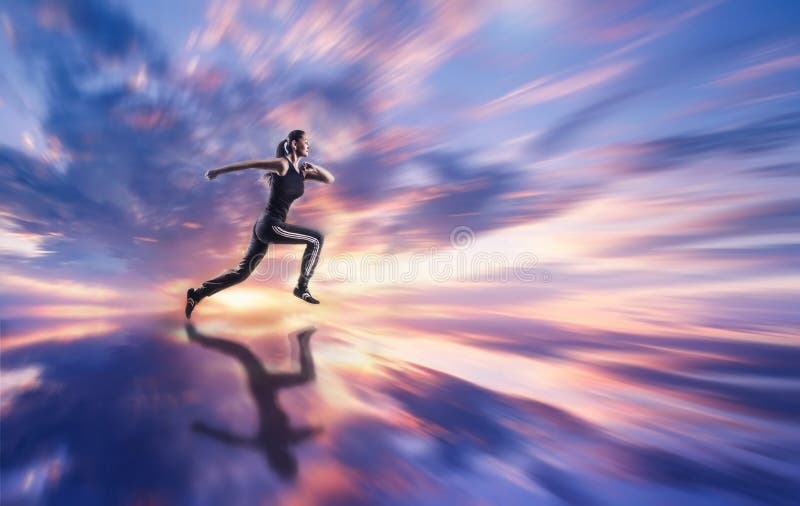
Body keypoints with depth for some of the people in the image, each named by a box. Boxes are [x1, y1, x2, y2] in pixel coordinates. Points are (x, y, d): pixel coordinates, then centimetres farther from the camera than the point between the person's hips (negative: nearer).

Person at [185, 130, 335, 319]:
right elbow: (250, 163, -5)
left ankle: (197, 294, 25)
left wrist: (314, 167, -3)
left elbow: (330, 179, 11)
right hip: (270, 225, -8)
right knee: (316, 239, -5)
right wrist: (219, 170, -1)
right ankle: (302, 287, 1)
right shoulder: (282, 164, -8)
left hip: (263, 226, 8)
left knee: (241, 272, 15)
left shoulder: (302, 171, 14)